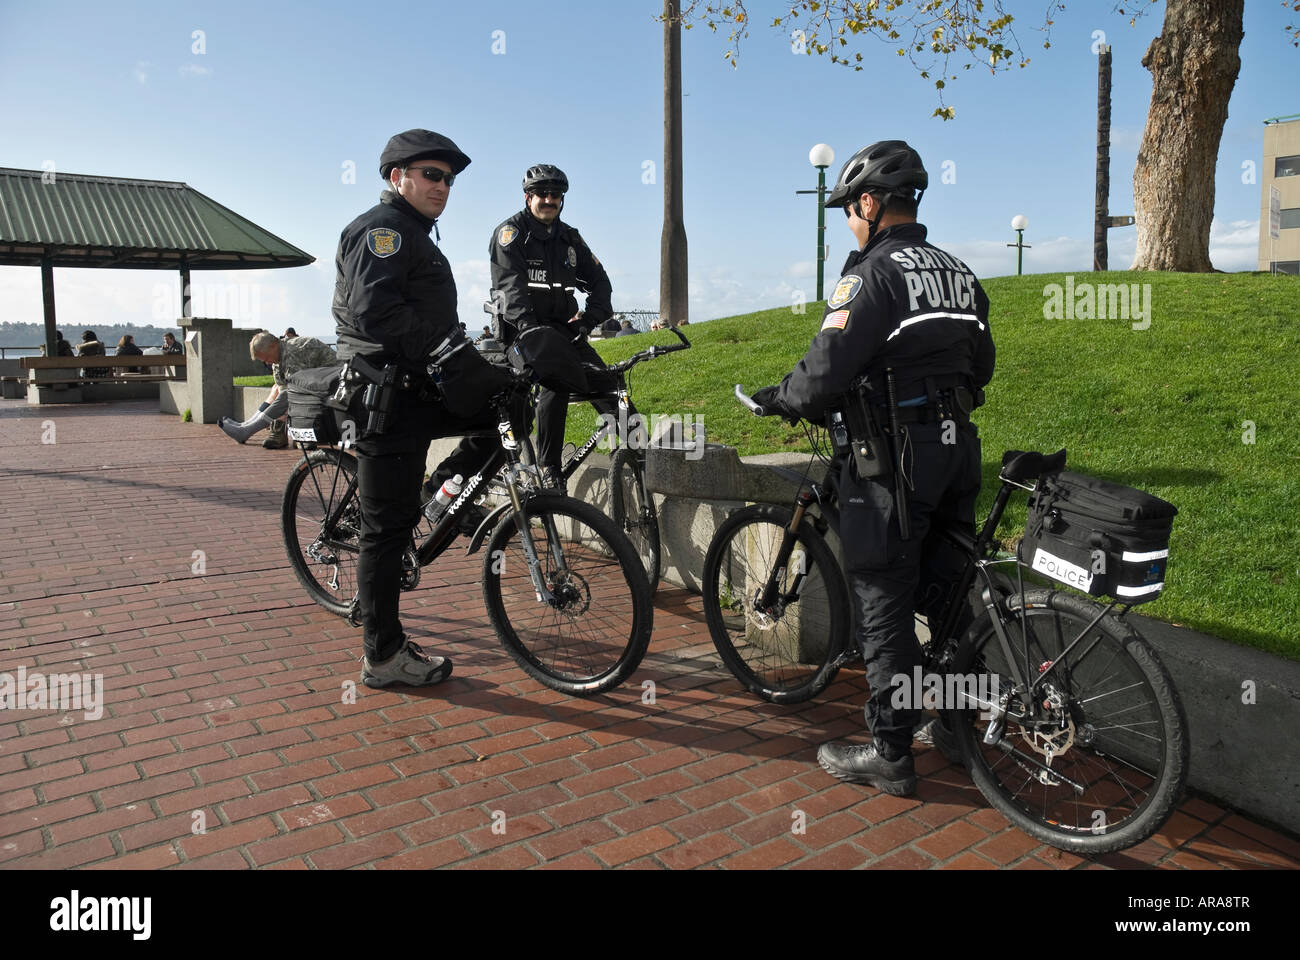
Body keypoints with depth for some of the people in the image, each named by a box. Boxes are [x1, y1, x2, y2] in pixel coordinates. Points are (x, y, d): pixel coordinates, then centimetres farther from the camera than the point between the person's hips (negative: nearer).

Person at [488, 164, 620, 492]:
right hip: (525, 328, -5)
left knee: (607, 384, -12)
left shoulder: (569, 238, 18)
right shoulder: (511, 232, 1)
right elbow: (510, 284, -14)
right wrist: (528, 326, -30)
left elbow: (599, 280, 15)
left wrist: (591, 316, -6)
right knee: (557, 381, -34)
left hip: (564, 328, 6)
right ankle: (549, 468, -28)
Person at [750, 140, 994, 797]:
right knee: (947, 589, 18)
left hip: (894, 455, -8)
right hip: (958, 449, 9)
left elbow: (827, 370, -20)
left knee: (884, 607, 0)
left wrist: (776, 398, -2)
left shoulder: (873, 273, -13)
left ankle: (889, 755, 10)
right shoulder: (959, 274, 14)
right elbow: (980, 368, 19)